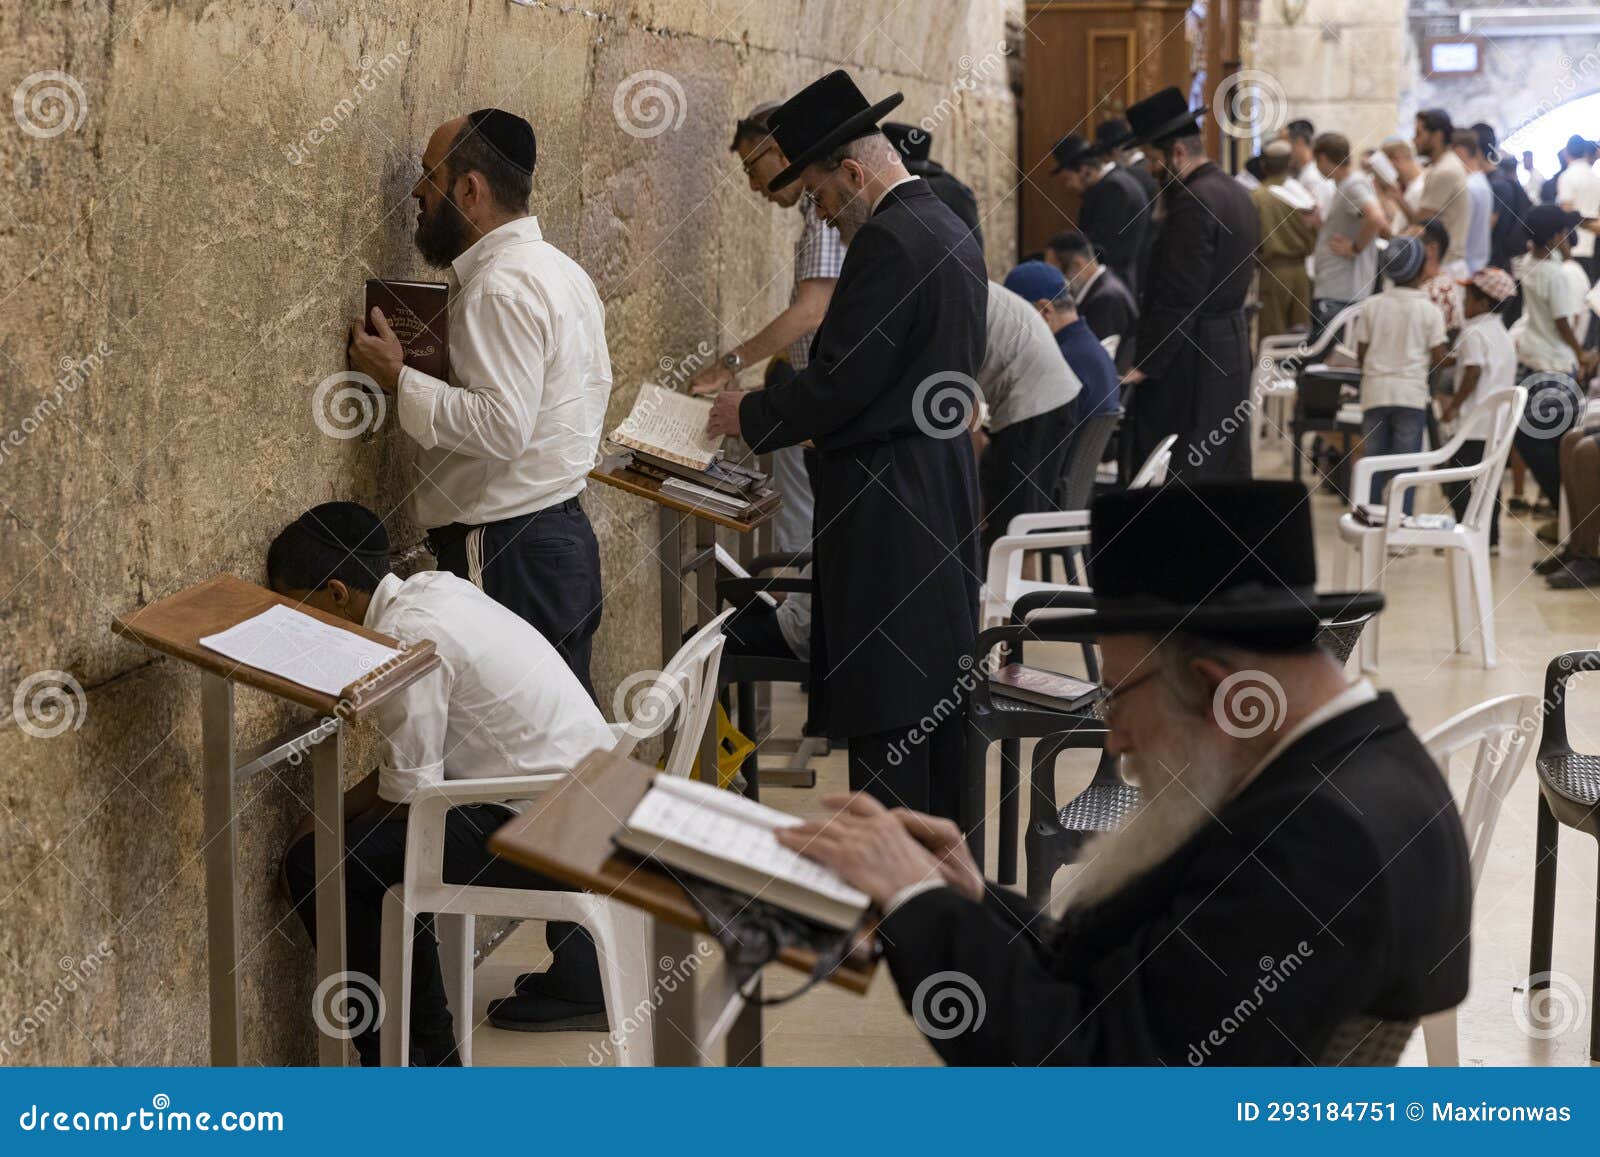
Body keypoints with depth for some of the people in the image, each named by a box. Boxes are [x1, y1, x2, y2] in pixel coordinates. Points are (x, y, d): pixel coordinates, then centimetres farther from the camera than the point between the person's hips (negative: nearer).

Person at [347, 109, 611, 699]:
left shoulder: (501, 287, -17)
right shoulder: (560, 270, 15)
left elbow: (502, 427, -25)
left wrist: (399, 378, -15)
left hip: (507, 554, -10)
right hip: (562, 529, 10)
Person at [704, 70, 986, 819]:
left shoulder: (886, 241, -17)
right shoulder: (951, 232, 14)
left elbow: (839, 383, -18)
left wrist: (750, 415, -2)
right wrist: (782, 408, 18)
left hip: (885, 504, -10)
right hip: (946, 487, 10)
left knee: (878, 707, -6)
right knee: (937, 688, 15)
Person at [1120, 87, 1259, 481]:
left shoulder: (1193, 202, -18)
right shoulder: (1236, 193, 12)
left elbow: (1179, 296, -21)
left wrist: (1144, 365, -18)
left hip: (1192, 358, -10)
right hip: (1233, 345, 10)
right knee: (1228, 472, 13)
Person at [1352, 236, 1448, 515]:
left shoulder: (1371, 306, 2)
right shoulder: (1429, 310, -4)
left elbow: (1361, 354, 3)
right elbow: (1439, 358, -4)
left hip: (1376, 390, 2)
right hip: (1411, 392, -2)